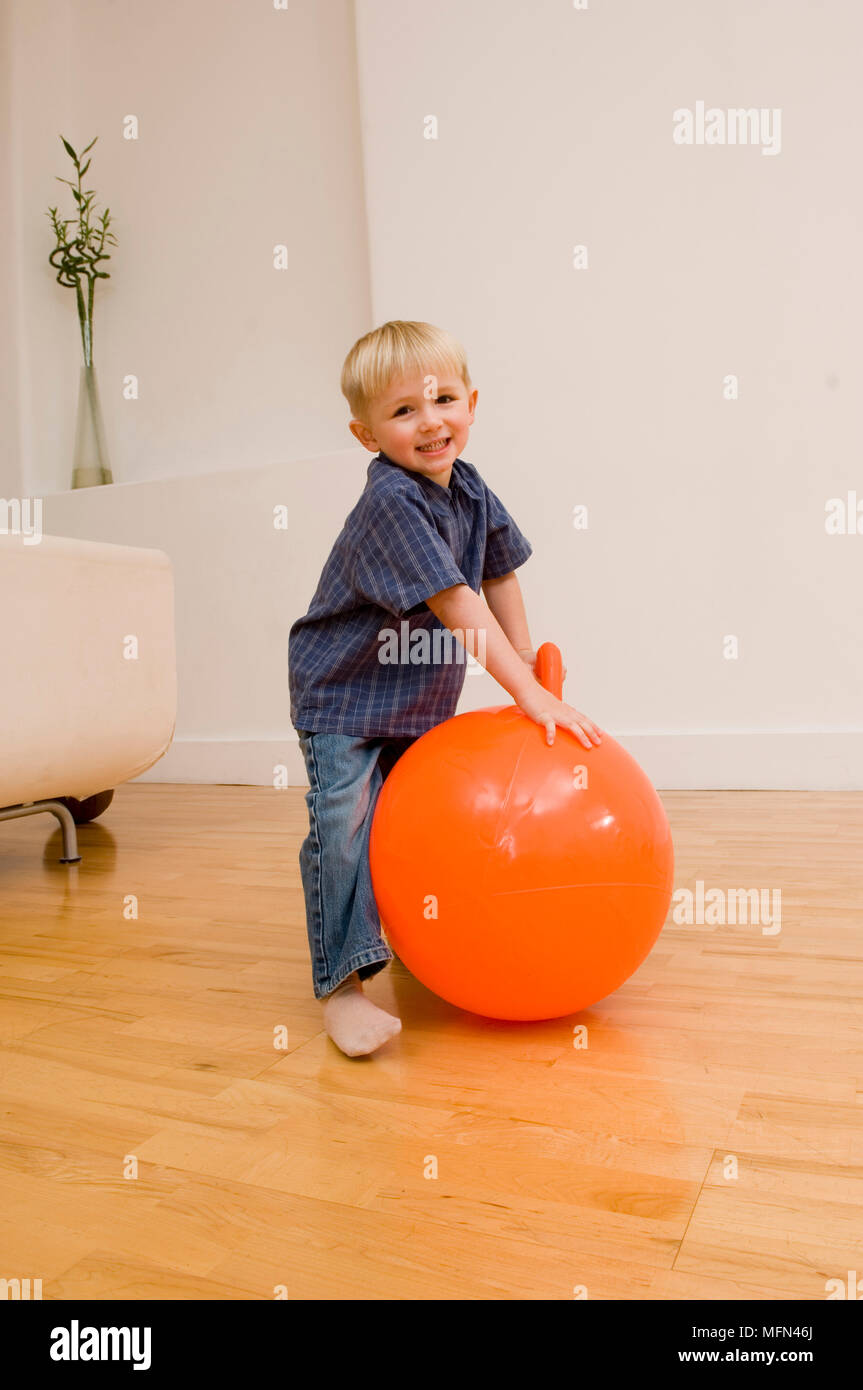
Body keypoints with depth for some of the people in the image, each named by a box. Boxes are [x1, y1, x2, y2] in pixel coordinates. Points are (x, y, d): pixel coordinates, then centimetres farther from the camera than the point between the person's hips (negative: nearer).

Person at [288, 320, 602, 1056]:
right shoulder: (390, 503, -28)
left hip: (422, 696, 8)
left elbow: (500, 575, 10)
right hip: (344, 696, -7)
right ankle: (341, 983, -5)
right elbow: (456, 604, -33)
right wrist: (531, 695, -34)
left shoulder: (468, 487, -2)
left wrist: (529, 667, 6)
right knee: (345, 827, -18)